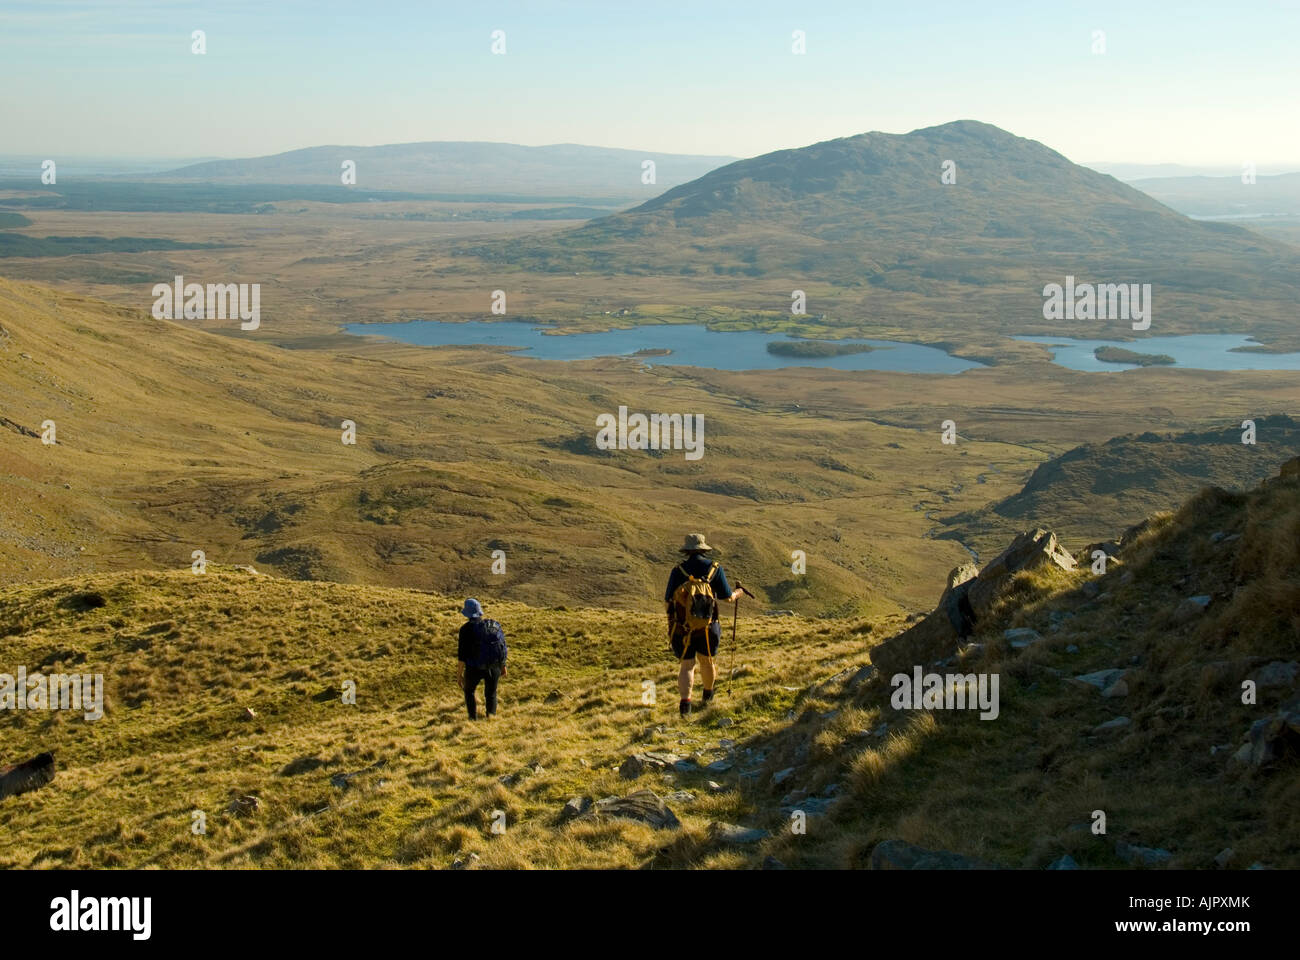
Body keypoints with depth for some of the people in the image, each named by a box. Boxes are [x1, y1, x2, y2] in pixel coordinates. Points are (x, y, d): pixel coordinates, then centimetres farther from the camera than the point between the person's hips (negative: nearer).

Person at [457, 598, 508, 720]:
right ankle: (491, 716, 2)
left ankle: (473, 719, 10)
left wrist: (459, 674, -7)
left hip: (474, 667, -3)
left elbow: (462, 654, -13)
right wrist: (503, 666, 21)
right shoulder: (494, 625, 5)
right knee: (491, 693, 21)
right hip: (494, 666, 3)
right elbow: (502, 647, 9)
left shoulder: (466, 628, -10)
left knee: (469, 691, 21)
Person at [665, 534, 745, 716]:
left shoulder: (678, 571, -1)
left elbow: (667, 600, 0)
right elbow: (728, 597, 4)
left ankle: (685, 702, -12)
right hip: (707, 627, 1)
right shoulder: (715, 569, -1)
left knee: (687, 666, 6)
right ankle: (708, 695, 42)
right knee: (706, 661, 21)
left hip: (682, 628, -1)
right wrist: (739, 591, 24)